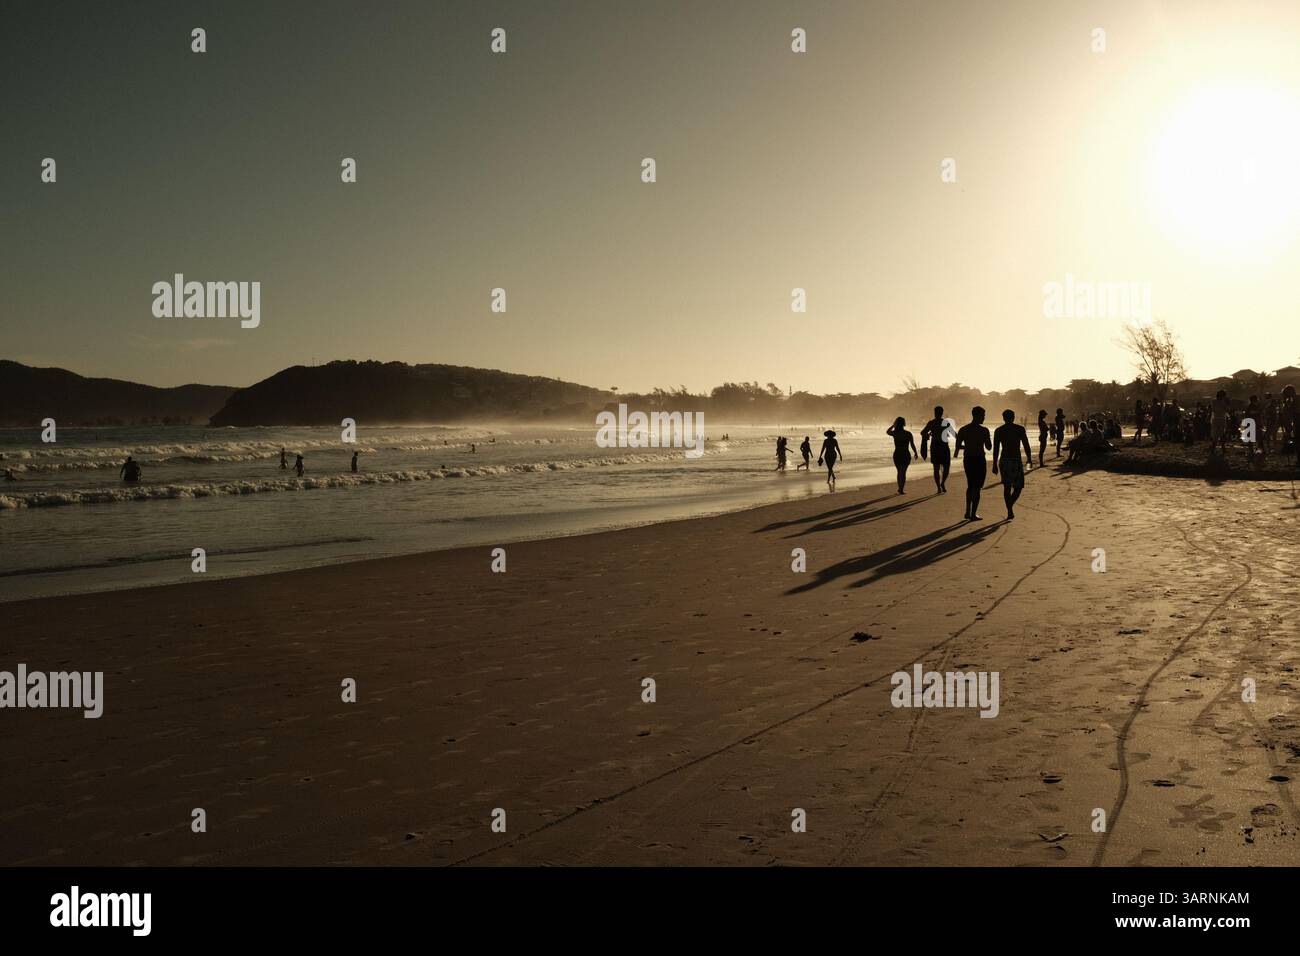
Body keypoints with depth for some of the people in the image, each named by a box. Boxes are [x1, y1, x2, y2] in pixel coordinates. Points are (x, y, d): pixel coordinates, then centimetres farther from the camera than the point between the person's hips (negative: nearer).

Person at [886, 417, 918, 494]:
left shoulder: (894, 433, -6)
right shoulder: (908, 434, -9)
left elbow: (887, 431, 17)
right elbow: (912, 445, -7)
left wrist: (893, 425, 17)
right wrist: (915, 453, 6)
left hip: (897, 455, 2)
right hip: (906, 455, -2)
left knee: (899, 472, 18)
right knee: (903, 472, 2)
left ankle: (900, 488, 23)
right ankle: (901, 489, -9)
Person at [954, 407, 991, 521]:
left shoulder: (963, 430, 2)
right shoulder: (984, 430, -11)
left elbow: (958, 446, 3)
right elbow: (989, 447, -7)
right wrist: (988, 439, 14)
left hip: (967, 459, 5)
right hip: (979, 460, -5)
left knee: (971, 485, 20)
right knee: (977, 487, 2)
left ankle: (968, 512, 21)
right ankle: (973, 514, 1)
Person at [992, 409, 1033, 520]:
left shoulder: (998, 431, 3)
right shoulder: (1020, 429, -3)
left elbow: (996, 449, 1)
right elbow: (1026, 445, -2)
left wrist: (995, 465, 6)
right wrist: (1029, 459, 11)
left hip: (1004, 461, 3)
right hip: (1016, 460, -3)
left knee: (1007, 487, 13)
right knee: (1018, 486, 6)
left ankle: (1010, 511, 13)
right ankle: (1010, 507, -18)